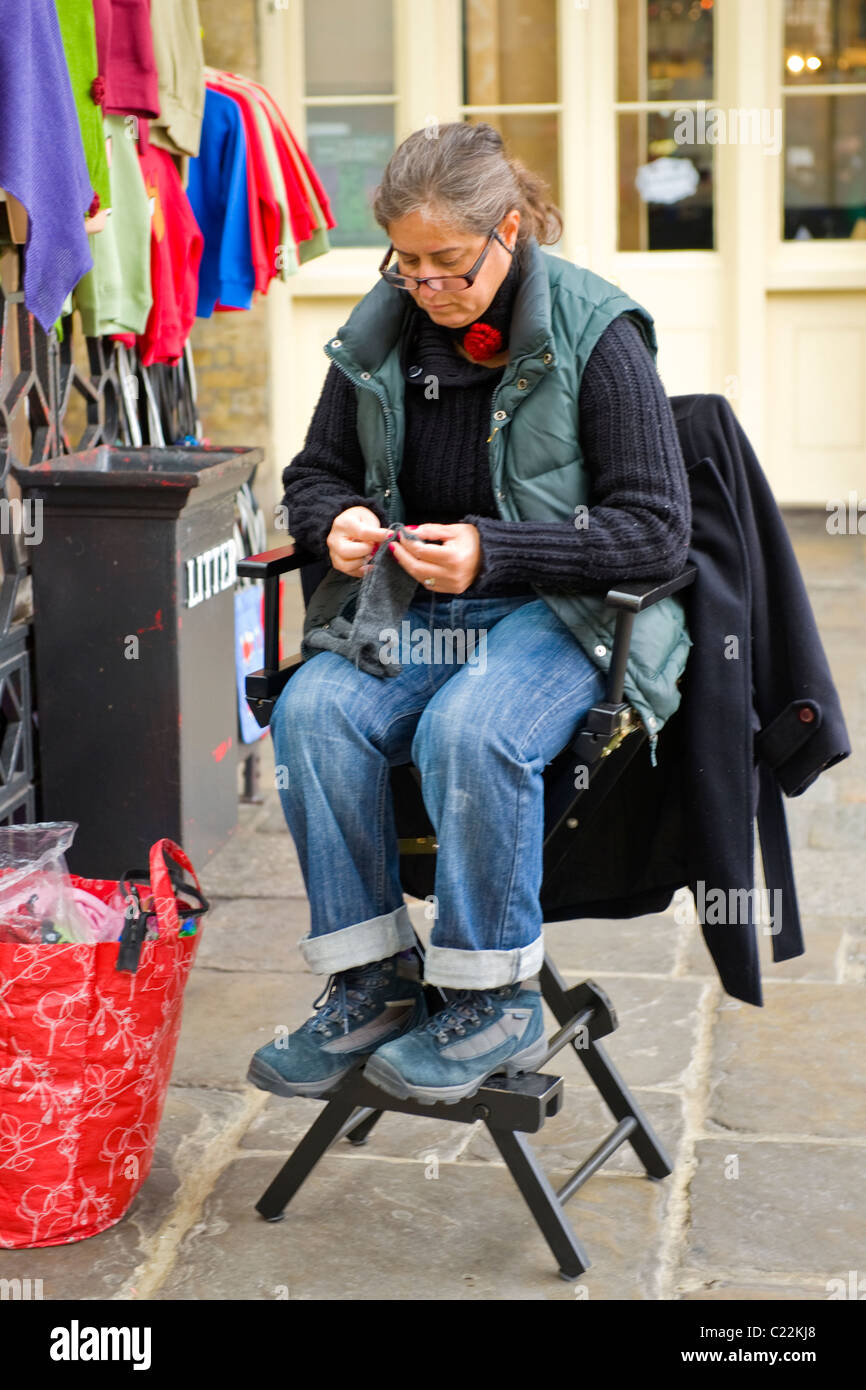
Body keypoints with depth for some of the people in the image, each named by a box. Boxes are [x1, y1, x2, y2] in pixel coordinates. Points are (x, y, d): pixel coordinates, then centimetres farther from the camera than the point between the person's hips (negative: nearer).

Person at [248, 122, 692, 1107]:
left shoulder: (594, 335, -8)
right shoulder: (382, 331, 6)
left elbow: (657, 531, -10)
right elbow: (313, 473, 19)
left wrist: (493, 552, -20)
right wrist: (337, 520, -7)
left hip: (561, 612, -5)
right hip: (412, 613, 5)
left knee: (470, 729, -36)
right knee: (314, 709, -26)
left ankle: (497, 1002, -16)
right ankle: (371, 984, -13)